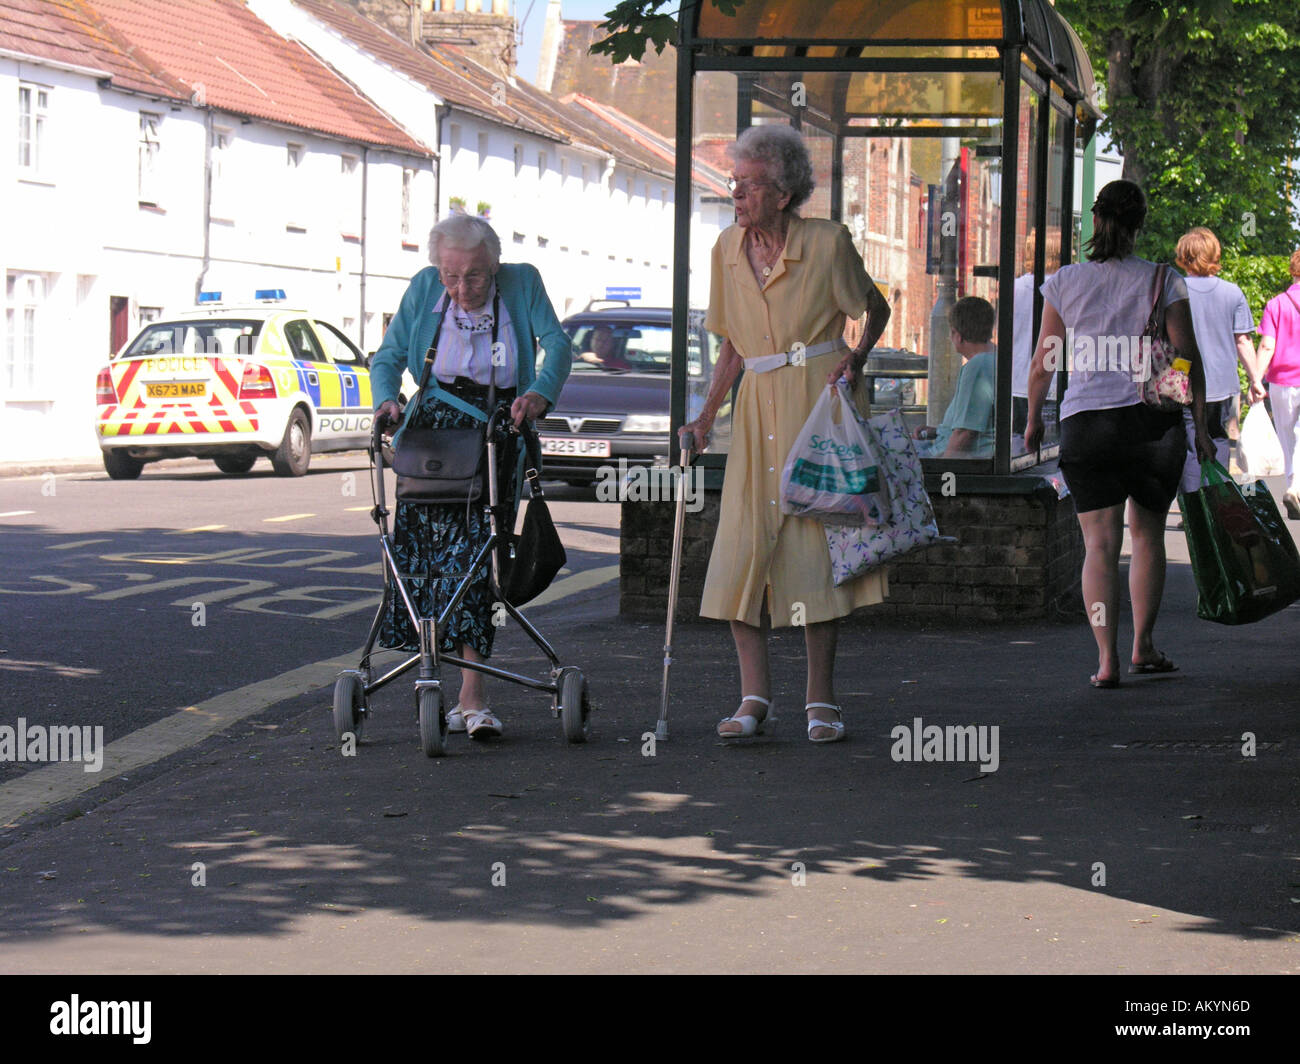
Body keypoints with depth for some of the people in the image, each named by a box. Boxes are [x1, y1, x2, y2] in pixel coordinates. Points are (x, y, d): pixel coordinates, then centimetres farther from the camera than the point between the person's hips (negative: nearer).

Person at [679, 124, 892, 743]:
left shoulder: (827, 243, -6)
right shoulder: (729, 249, 7)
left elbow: (875, 309, 8)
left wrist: (857, 355, -11)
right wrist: (705, 418, 10)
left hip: (821, 399, -4)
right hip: (758, 406, 4)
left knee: (816, 540, -5)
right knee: (741, 546, -7)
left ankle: (821, 700, 4)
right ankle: (754, 695, 0)